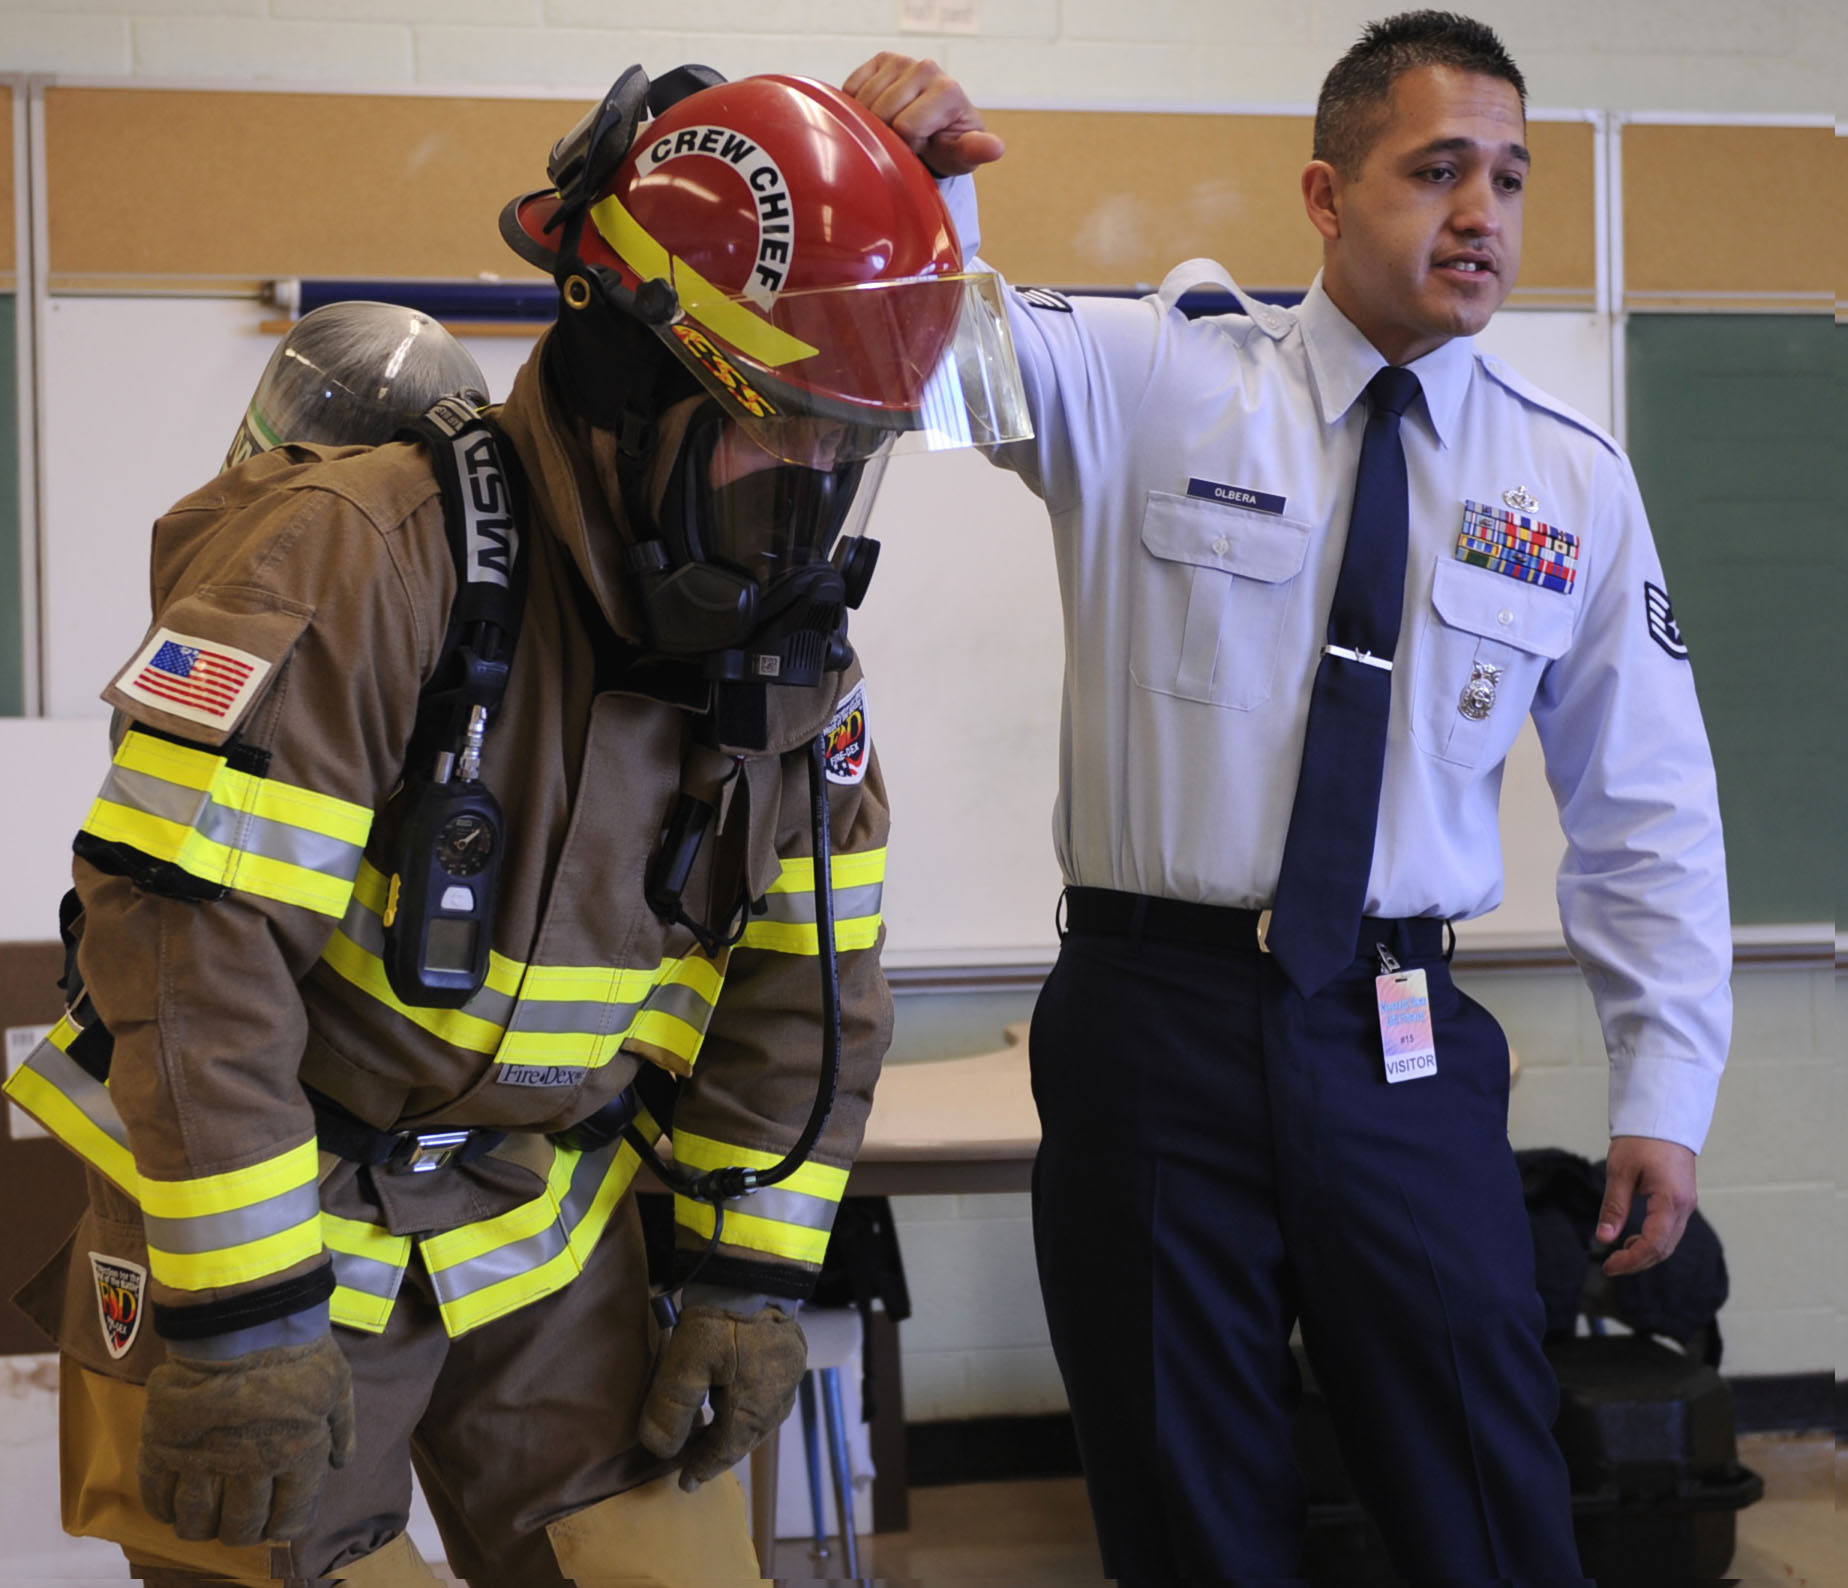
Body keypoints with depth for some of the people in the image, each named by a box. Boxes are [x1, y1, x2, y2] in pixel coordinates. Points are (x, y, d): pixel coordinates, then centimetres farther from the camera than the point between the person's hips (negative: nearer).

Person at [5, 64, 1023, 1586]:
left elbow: (811, 986, 9)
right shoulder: (365, 558, -23)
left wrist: (750, 1276, 6)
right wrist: (242, 1316, -25)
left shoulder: (794, 649, -1)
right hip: (255, 1223, -5)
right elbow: (190, 933, -26)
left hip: (547, 1239, 6)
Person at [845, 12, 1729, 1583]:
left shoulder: (1574, 480, 4)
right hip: (1152, 1011, -1)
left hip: (1404, 1041, 2)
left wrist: (1667, 1089, 4)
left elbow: (1646, 803, 7)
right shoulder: (1155, 381, -3)